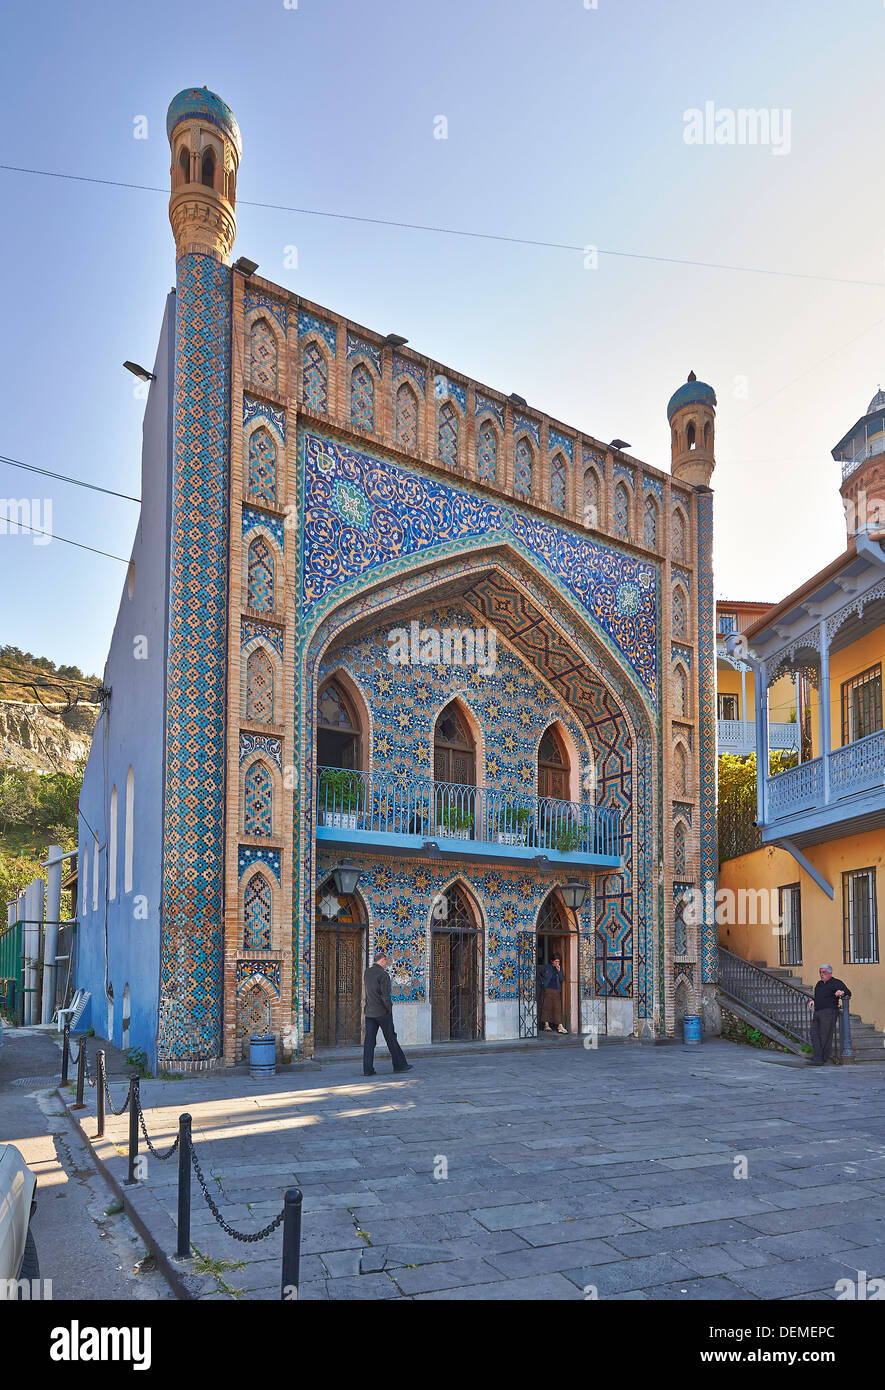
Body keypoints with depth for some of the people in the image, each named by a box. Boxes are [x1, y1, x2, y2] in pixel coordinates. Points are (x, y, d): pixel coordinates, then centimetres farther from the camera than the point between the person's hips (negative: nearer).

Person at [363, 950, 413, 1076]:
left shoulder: (368, 972, 7)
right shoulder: (383, 975, -15)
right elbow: (385, 996, -21)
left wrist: (385, 965, 28)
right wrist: (389, 1008, -6)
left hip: (369, 1012, 6)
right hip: (382, 1012, -6)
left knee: (369, 1040, 3)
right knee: (391, 1039, 5)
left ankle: (368, 1069, -1)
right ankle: (399, 1065, 14)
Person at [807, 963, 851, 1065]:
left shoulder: (836, 983, 2)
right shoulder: (819, 984, 24)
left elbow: (848, 993, -4)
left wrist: (842, 992, -25)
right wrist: (812, 1001, 16)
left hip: (829, 1012, -7)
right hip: (817, 1013, 7)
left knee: (825, 1037, -6)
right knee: (815, 1035, -3)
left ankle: (824, 1058, 1)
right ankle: (817, 1058, -6)